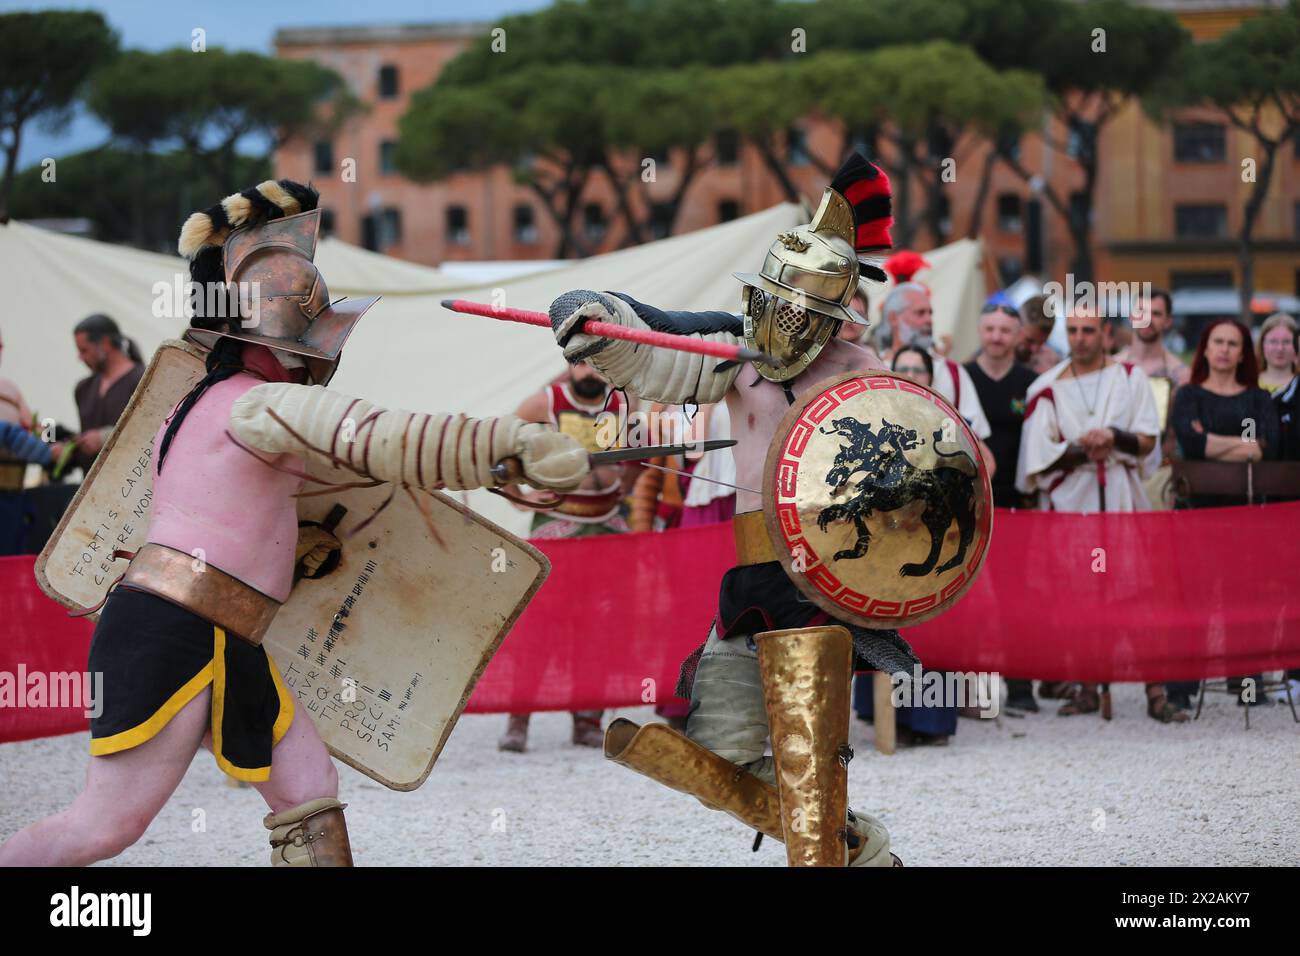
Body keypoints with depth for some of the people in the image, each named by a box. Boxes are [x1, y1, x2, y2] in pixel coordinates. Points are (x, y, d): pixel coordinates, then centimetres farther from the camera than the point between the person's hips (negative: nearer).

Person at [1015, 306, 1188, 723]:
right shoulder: (1048, 387, 7)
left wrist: (1115, 437, -15)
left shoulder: (1130, 377, 9)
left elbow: (1148, 438, 4)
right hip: (1070, 498, 0)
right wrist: (1079, 450, -15)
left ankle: (1156, 692, -10)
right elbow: (1039, 451, 0)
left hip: (1123, 499, 0)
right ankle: (1086, 687, 5)